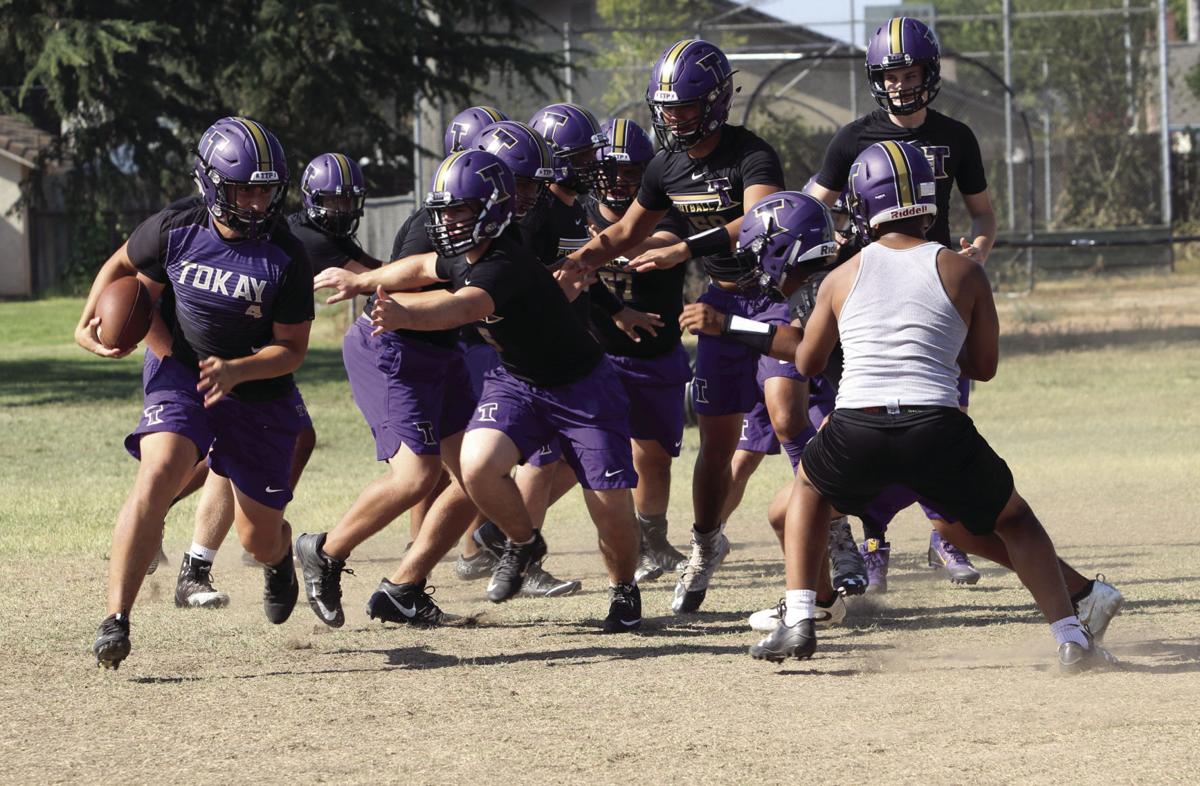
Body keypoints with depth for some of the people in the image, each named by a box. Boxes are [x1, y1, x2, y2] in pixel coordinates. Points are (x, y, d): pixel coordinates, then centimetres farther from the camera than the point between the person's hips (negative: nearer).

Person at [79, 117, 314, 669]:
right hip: (180, 374, 0)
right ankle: (116, 620, -31)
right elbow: (122, 265, 9)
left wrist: (236, 370, -28)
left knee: (260, 539, 9)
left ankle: (280, 561, 51)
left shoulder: (287, 258, -17)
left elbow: (292, 350, -11)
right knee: (158, 474, -29)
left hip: (258, 391, 0)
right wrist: (89, 322, -6)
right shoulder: (175, 230, -12)